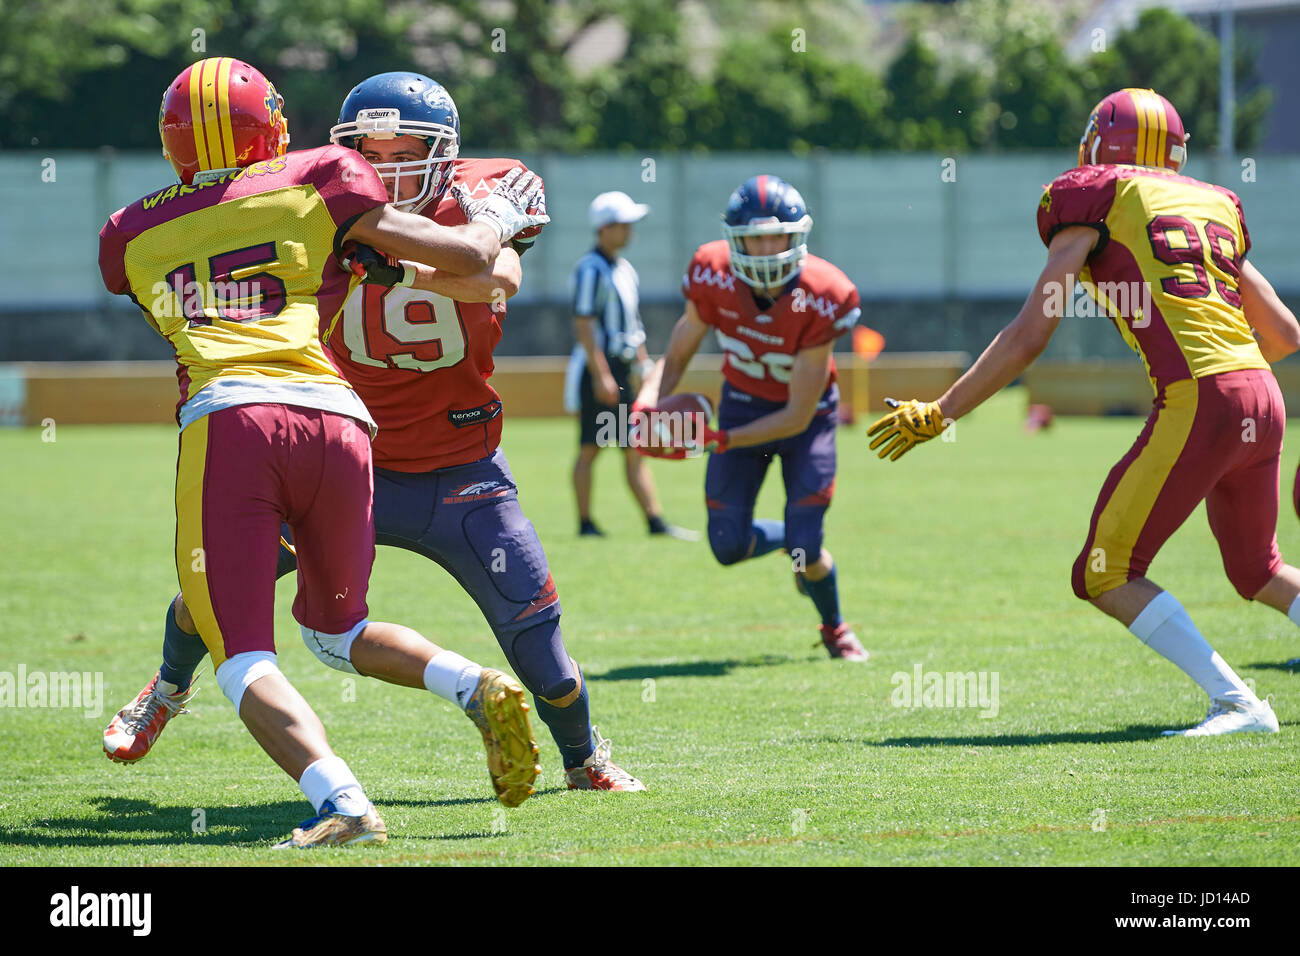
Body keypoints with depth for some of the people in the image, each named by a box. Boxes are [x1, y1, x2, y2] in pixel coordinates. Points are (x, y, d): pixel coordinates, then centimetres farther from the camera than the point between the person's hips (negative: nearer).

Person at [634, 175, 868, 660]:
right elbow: (676, 357, -7)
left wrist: (717, 440, -33)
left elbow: (798, 416, -26)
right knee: (729, 546, -4)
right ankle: (798, 541, 30)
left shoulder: (820, 300, -31)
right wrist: (647, 405, -28)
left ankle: (835, 627, 22)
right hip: (742, 401, 3)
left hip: (803, 415, -3)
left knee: (805, 549, -11)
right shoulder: (713, 277, -22)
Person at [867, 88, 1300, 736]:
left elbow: (1028, 338, 2)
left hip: (1197, 403, -7)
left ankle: (1237, 704, -9)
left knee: (1106, 576, 0)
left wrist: (938, 414, 10)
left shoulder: (1093, 205, 4)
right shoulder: (1214, 209, 22)